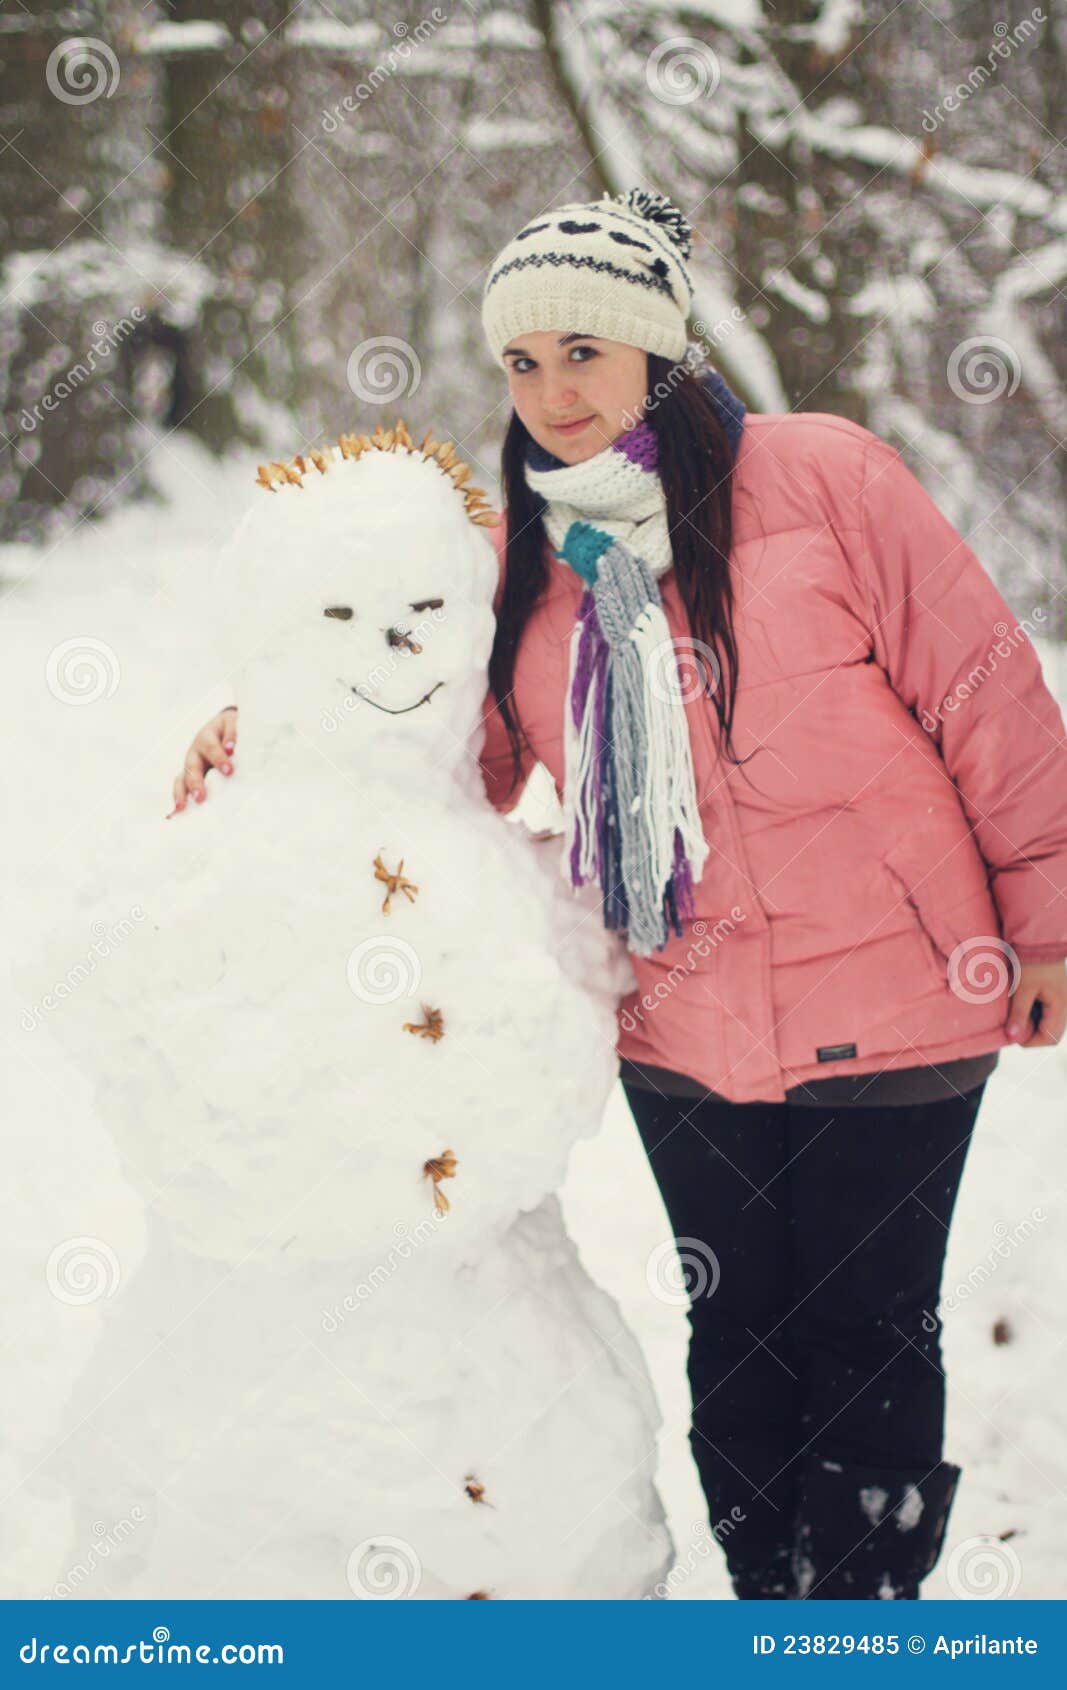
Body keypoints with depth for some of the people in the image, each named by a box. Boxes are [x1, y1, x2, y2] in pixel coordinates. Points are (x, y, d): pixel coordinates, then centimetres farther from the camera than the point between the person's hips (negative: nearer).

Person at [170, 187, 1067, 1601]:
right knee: (738, 1330, 17)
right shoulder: (521, 553, 4)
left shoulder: (821, 478, -11)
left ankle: (867, 1605, 25)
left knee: (868, 1333, 8)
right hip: (680, 1028, 4)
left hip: (882, 1009, -4)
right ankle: (768, 1593, 35)